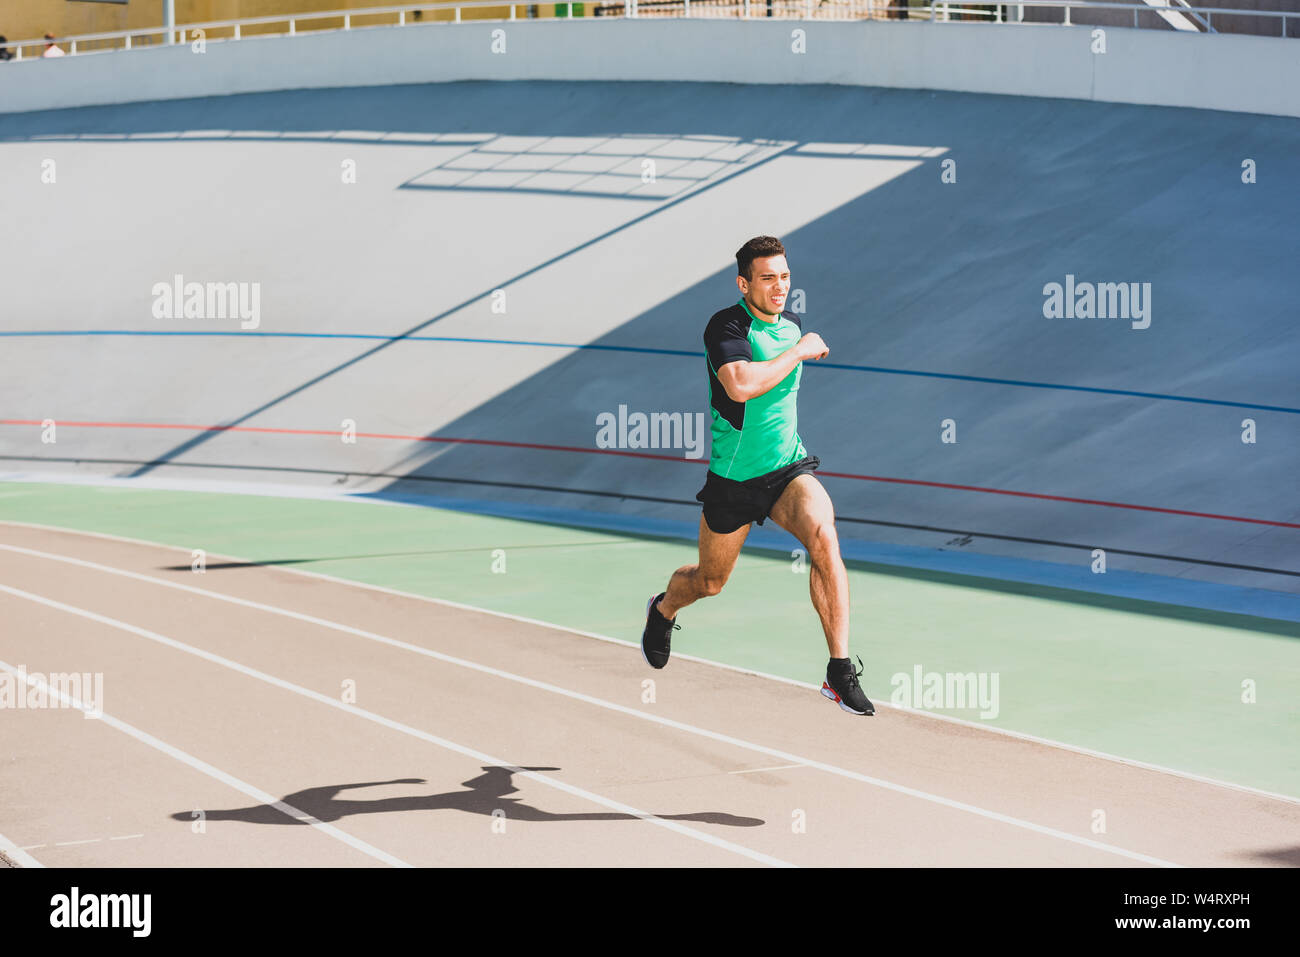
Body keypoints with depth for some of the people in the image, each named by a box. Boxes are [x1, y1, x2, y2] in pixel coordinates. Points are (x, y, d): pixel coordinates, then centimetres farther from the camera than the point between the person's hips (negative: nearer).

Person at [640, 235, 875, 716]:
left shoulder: (792, 325, 3)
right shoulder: (726, 326, -18)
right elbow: (740, 385, -37)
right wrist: (799, 351, -27)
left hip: (789, 467, 3)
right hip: (732, 478, -3)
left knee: (823, 535, -28)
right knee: (710, 582, 16)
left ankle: (840, 671, -26)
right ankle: (664, 609, 55)